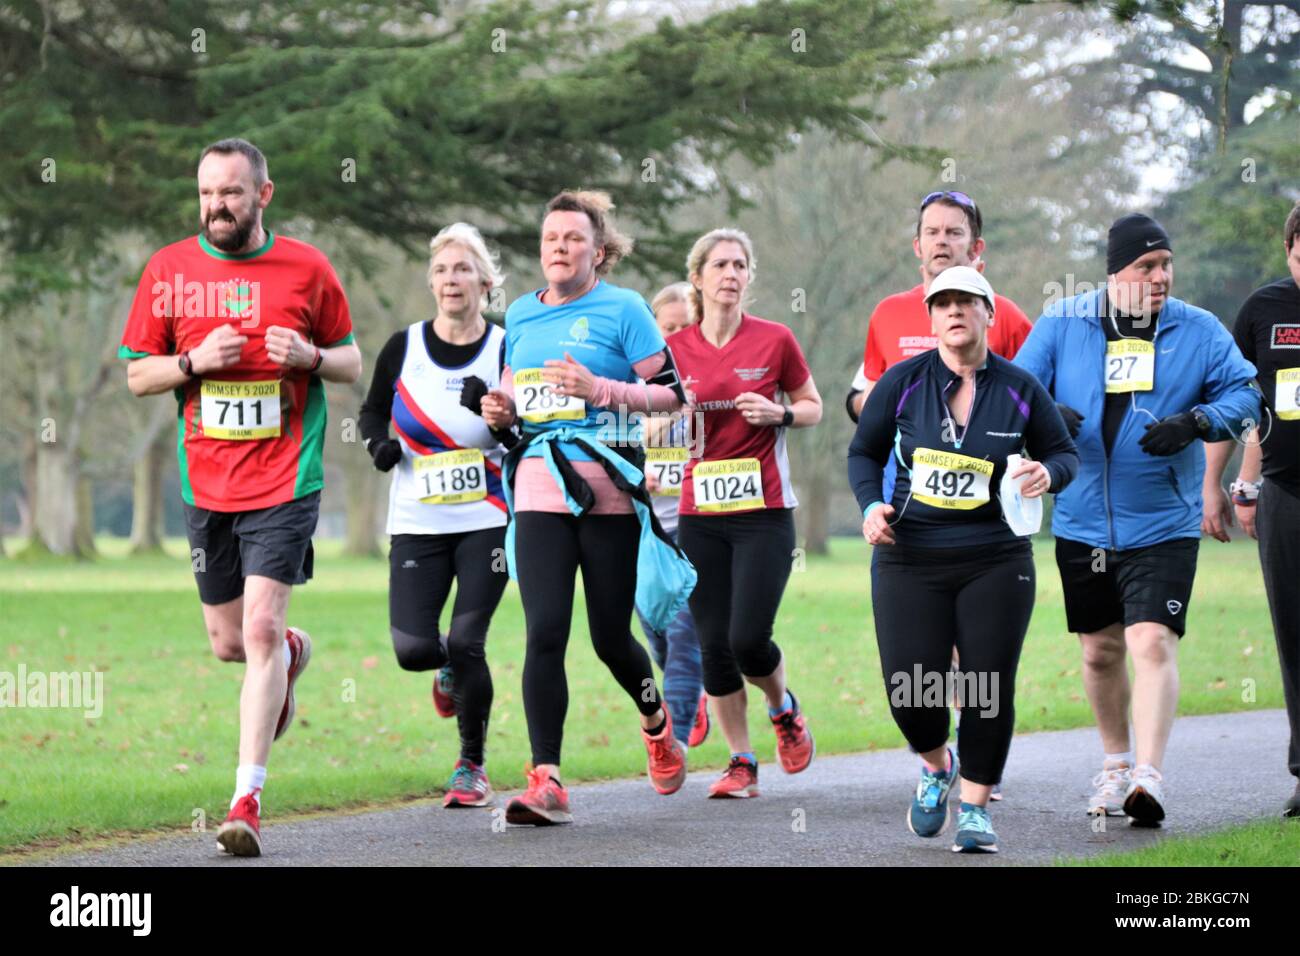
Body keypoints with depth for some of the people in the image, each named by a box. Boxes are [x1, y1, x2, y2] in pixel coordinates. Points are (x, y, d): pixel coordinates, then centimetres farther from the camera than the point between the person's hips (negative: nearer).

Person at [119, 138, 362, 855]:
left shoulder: (306, 268, 0)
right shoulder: (169, 270, 3)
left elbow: (352, 363, 9)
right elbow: (137, 374, 7)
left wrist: (310, 355, -13)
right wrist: (195, 361, -12)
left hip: (285, 481, -3)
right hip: (207, 485, 3)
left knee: (260, 630, -14)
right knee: (229, 643, 9)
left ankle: (247, 802, -12)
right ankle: (292, 655, 46)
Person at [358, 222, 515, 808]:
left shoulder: (506, 351, -4)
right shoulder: (404, 348, 1)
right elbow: (372, 409, 15)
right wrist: (379, 443, -6)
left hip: (488, 521, -2)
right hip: (418, 523, 2)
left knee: (466, 644, -10)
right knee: (413, 648, -10)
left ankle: (472, 766, 10)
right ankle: (451, 670, 29)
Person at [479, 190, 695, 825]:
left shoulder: (622, 309, -2)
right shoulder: (521, 314, 13)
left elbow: (671, 394, -6)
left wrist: (600, 389, -18)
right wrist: (500, 410, 5)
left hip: (609, 493, -3)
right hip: (540, 492, 3)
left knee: (610, 638, 5)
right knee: (544, 635, -11)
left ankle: (656, 720, 38)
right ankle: (546, 783, -13)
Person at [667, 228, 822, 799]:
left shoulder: (774, 340, -2)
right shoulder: (675, 350, 4)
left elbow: (812, 408, 10)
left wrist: (779, 413, -11)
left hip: (764, 511, -2)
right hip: (699, 514, 3)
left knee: (748, 639, -11)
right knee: (714, 645, 0)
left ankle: (782, 708, 22)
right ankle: (741, 763, 14)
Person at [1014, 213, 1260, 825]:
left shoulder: (1197, 330, 0)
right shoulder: (1061, 325, 1)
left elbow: (1244, 394, 2)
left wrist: (1196, 421, -17)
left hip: (1163, 523, -2)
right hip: (1081, 522, 2)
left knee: (1152, 643, -17)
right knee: (1100, 651, 13)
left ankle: (1149, 777, -21)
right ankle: (1116, 764, 32)